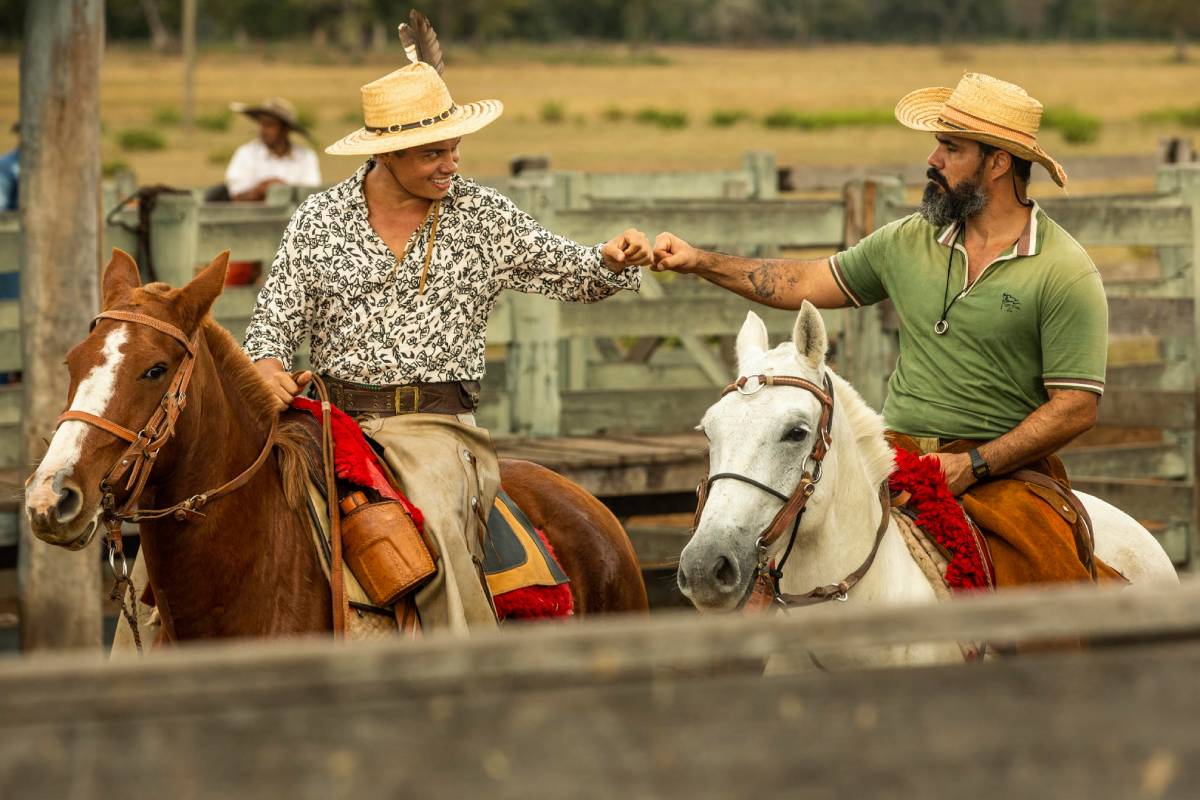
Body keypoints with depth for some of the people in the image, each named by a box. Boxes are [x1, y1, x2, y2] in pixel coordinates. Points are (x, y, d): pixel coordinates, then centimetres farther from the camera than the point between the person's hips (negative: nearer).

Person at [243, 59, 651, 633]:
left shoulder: (484, 217, 7)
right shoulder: (318, 220, 7)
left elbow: (571, 274, 12)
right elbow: (276, 316, 10)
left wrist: (611, 262, -11)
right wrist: (268, 368, -12)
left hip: (435, 420, -2)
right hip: (336, 412, 2)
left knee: (437, 526, -31)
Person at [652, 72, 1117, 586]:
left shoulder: (1065, 272, -6)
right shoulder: (911, 240, 12)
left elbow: (1076, 408, -9)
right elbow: (808, 284, 22)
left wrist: (973, 465, -16)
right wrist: (700, 262, 16)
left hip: (1005, 471, -4)